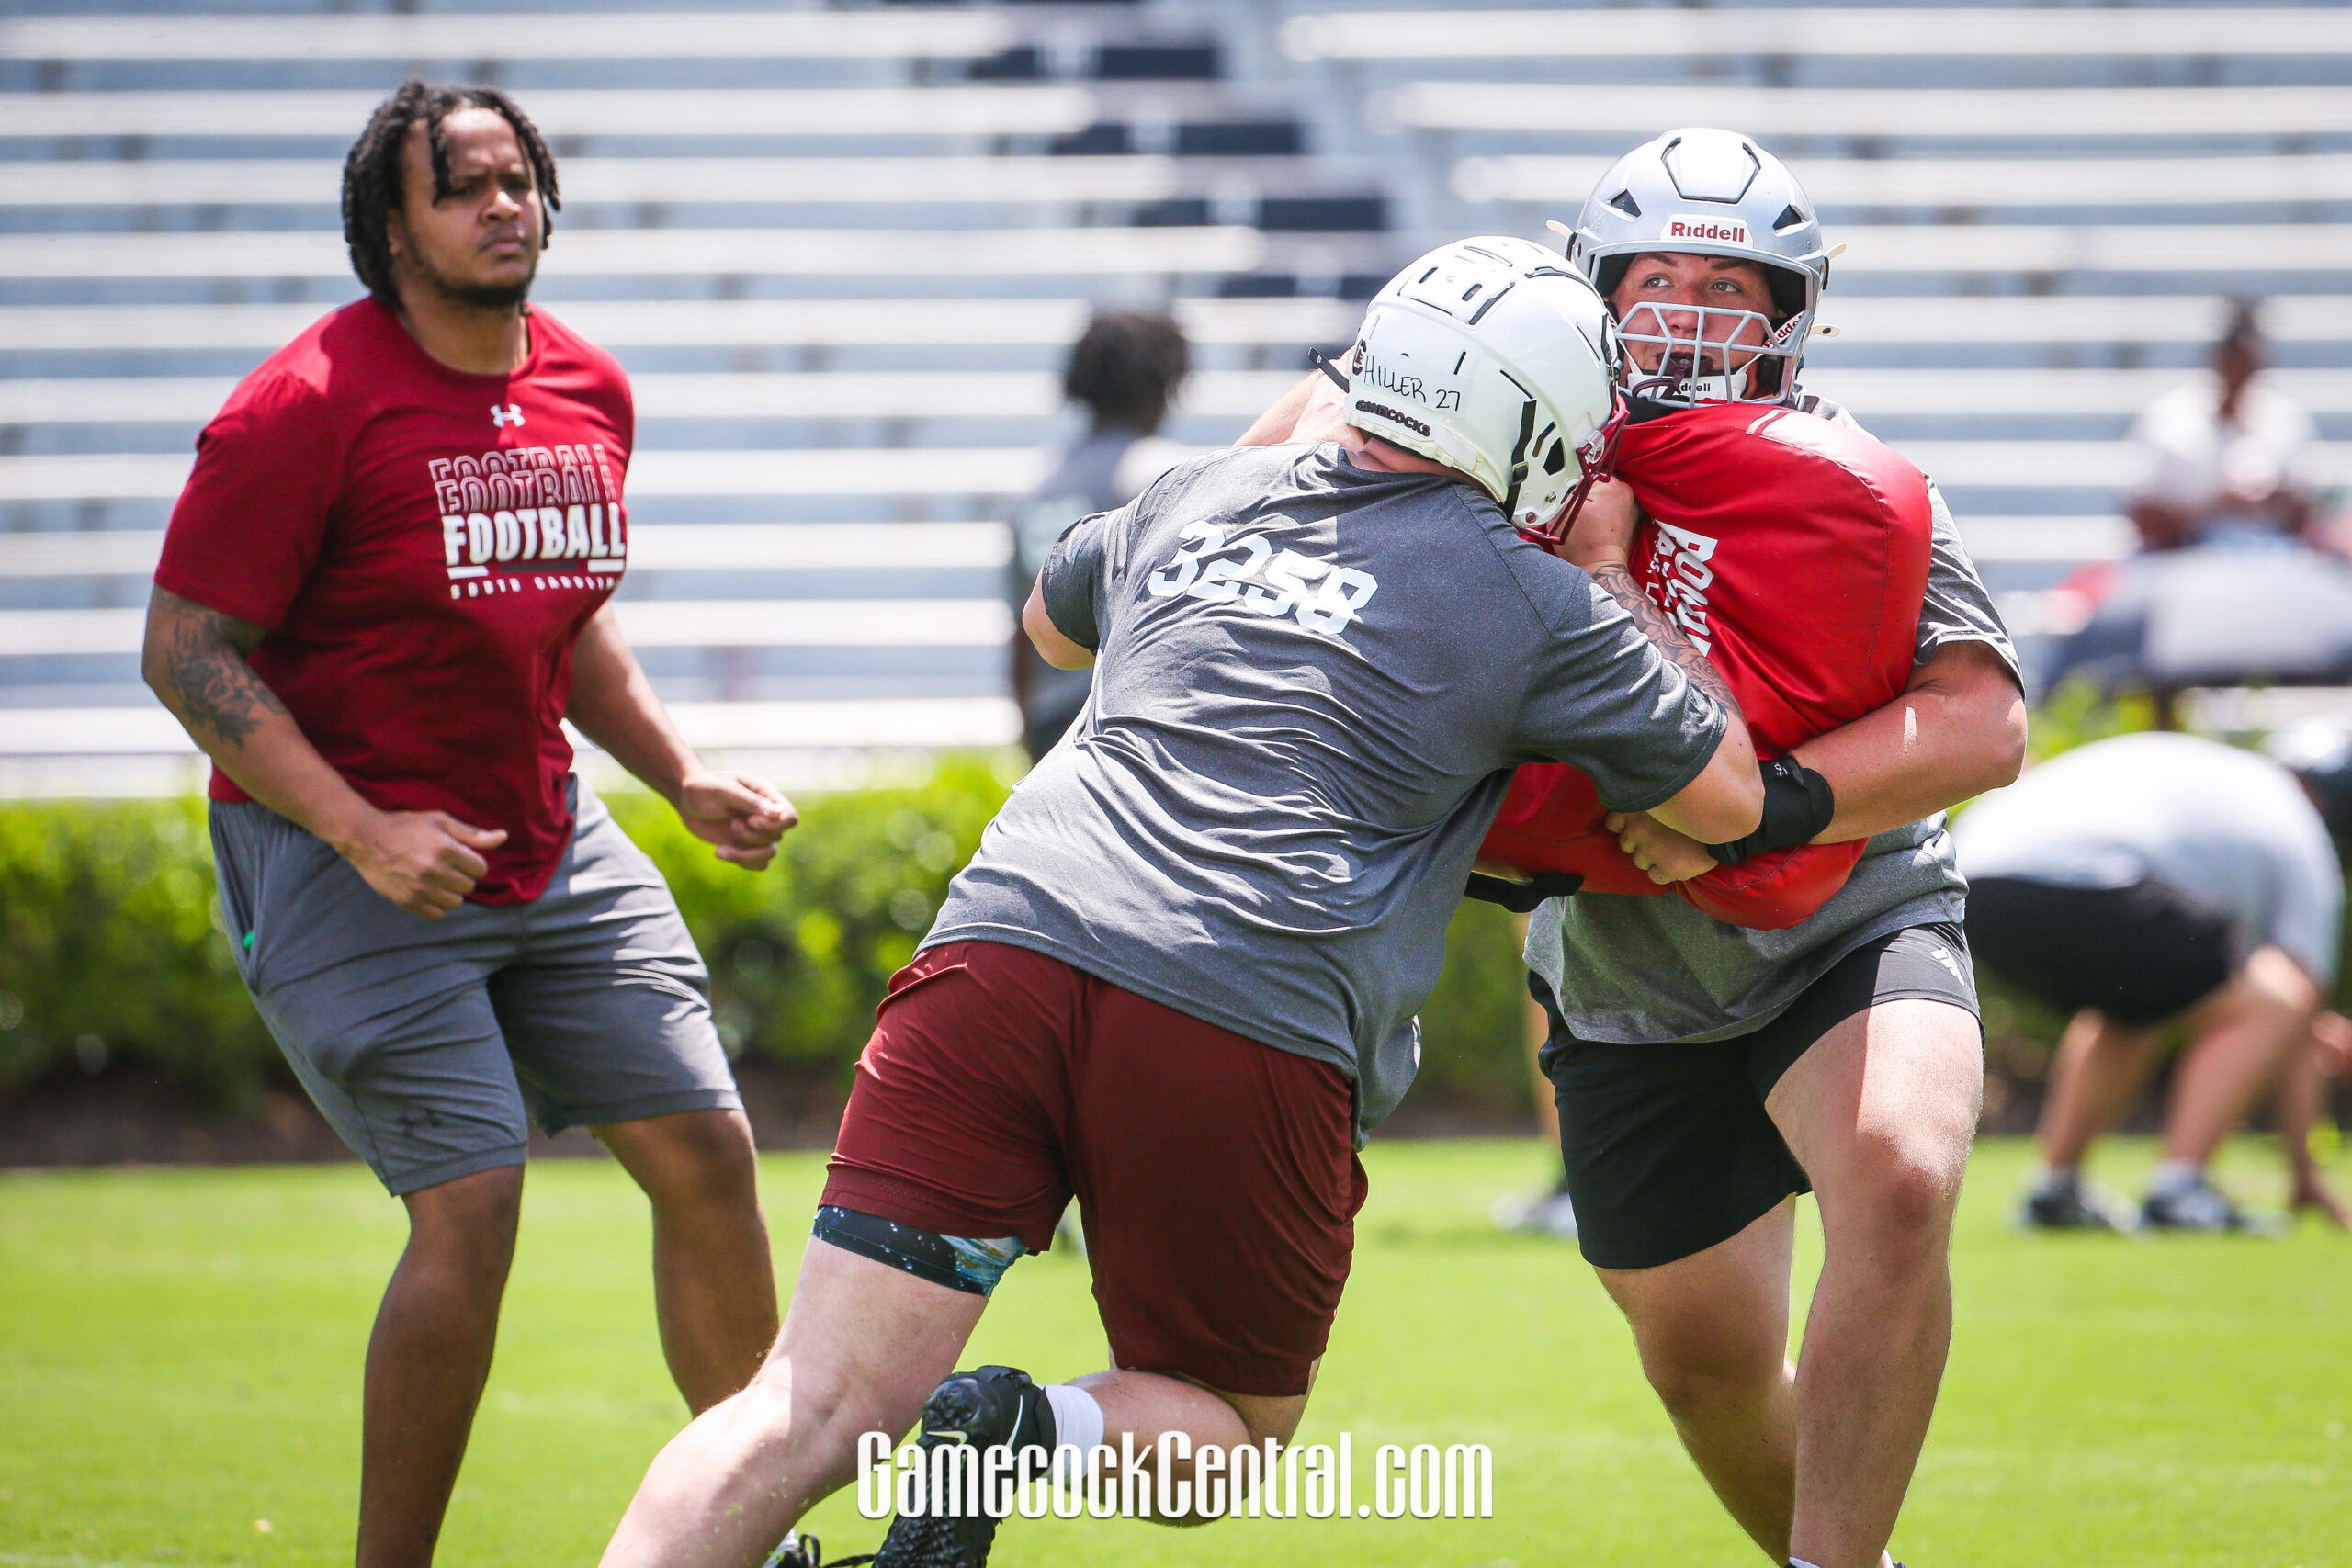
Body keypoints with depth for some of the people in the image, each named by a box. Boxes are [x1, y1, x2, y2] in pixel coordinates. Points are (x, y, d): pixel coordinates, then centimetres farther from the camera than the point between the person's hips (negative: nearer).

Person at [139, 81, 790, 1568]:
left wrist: (686, 781, 8)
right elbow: (187, 651, -16)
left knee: (708, 1153, 4)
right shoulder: (308, 404, -17)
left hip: (550, 842, 7)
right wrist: (364, 834, -24)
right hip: (334, 850, -7)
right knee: (473, 1201, -17)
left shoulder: (589, 390, 6)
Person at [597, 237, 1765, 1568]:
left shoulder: (1203, 498, 24)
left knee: (813, 1417, -1)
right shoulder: (1536, 606, 10)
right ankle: (1034, 1437, -13)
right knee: (1229, 1427, 18)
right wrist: (1613, 574, 30)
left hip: (1009, 947, 3)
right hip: (1249, 1025, -3)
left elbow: (1052, 618, 46)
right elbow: (1731, 796, 21)